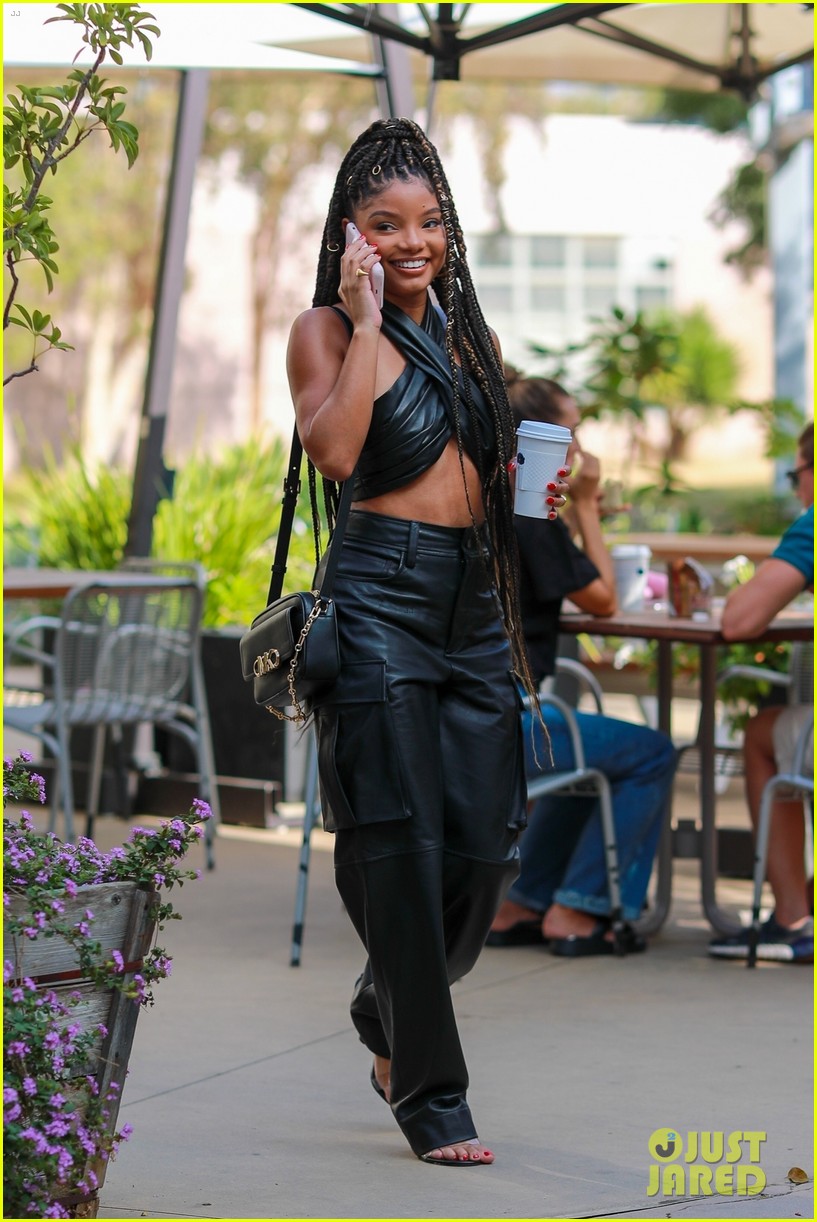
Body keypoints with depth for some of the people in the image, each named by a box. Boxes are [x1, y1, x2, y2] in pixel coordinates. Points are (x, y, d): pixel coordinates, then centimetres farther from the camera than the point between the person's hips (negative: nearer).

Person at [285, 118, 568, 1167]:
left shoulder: (464, 331, 19)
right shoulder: (325, 330, 0)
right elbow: (332, 452, -18)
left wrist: (541, 487, 9)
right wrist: (367, 324, -13)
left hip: (475, 599, 6)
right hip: (382, 595, -6)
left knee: (483, 844, 3)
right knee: (403, 845, -6)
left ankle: (388, 1015, 31)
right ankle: (429, 1091, 3)